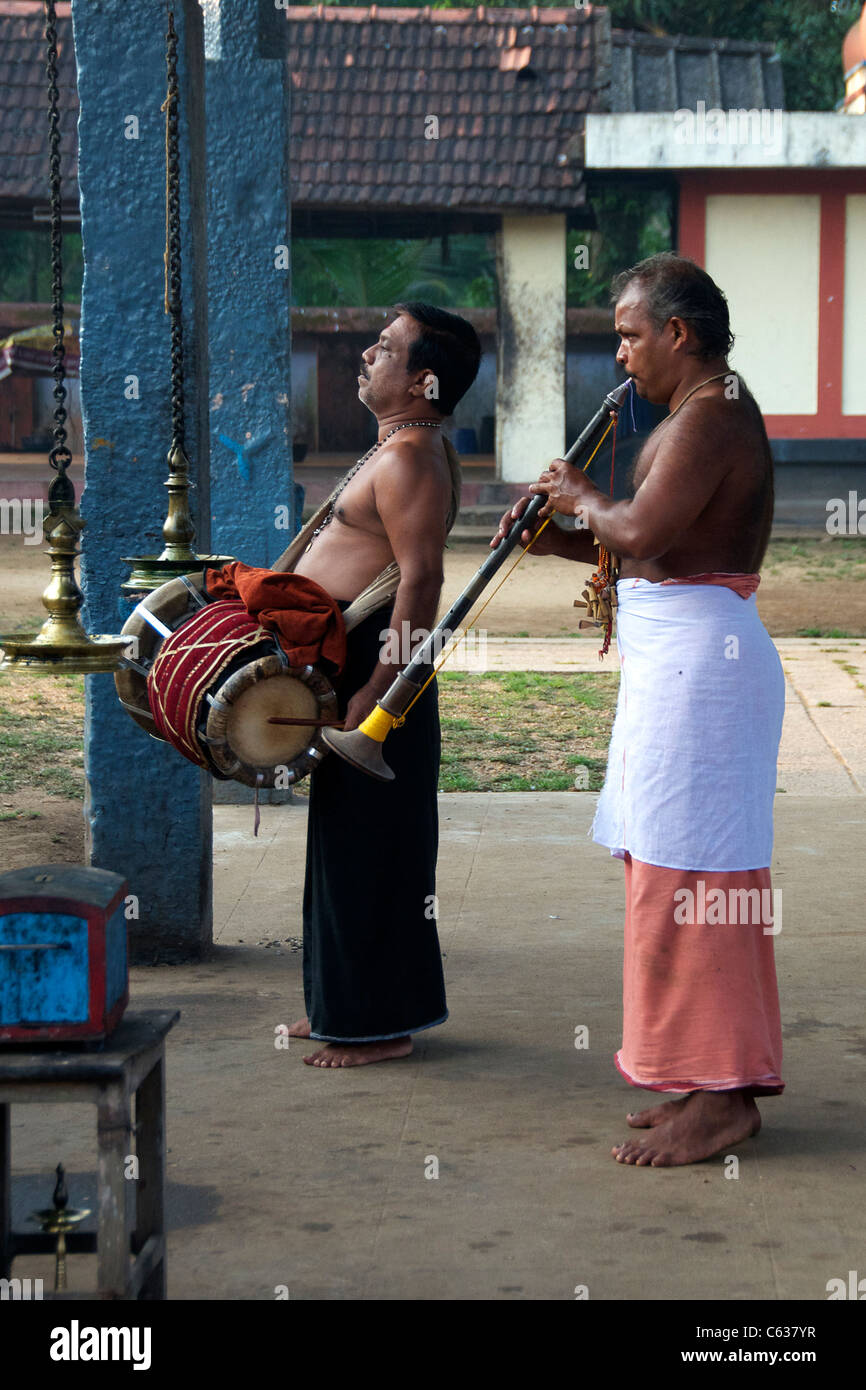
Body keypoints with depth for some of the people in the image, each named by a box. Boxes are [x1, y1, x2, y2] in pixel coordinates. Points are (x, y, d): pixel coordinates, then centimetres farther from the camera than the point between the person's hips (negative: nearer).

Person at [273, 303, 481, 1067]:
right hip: (349, 664, 11)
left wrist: (374, 692, -27)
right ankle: (345, 1004, 25)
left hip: (375, 662, -11)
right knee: (348, 837, 16)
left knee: (369, 845, -4)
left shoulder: (410, 459, -18)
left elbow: (421, 581, -24)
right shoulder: (403, 450, 16)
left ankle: (379, 1024, 4)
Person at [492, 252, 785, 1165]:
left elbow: (642, 531, -27)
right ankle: (719, 1079, 19)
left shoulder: (707, 419, -15)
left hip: (696, 655, -11)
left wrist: (582, 498, -9)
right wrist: (560, 540, 11)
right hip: (689, 654, 11)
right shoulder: (712, 413, 19)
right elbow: (658, 546, 21)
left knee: (685, 877, -8)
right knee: (695, 876, 13)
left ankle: (718, 1098, -5)